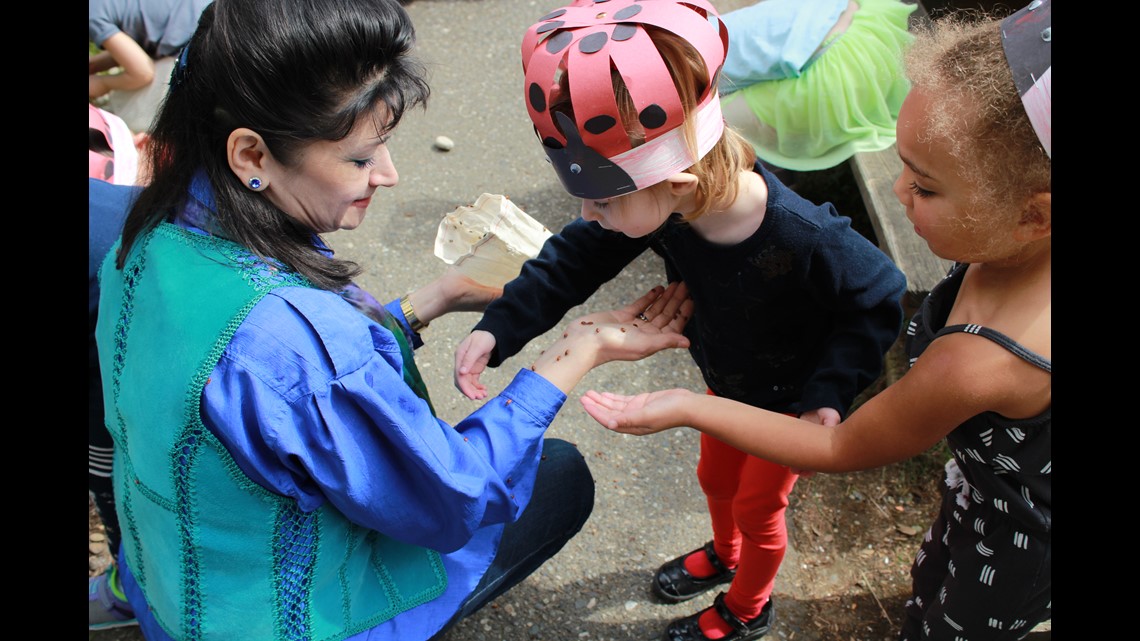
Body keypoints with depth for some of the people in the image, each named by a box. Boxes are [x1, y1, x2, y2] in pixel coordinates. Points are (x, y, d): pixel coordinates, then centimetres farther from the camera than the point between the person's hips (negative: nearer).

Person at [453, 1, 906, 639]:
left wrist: (829, 393, -30)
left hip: (792, 400, -5)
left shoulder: (803, 237, -43)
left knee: (757, 506, 18)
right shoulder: (664, 207, -29)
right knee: (716, 477, 29)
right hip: (726, 382, 5)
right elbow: (578, 258, -18)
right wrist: (500, 327, -26)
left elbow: (878, 299, -25)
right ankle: (725, 554, 63)